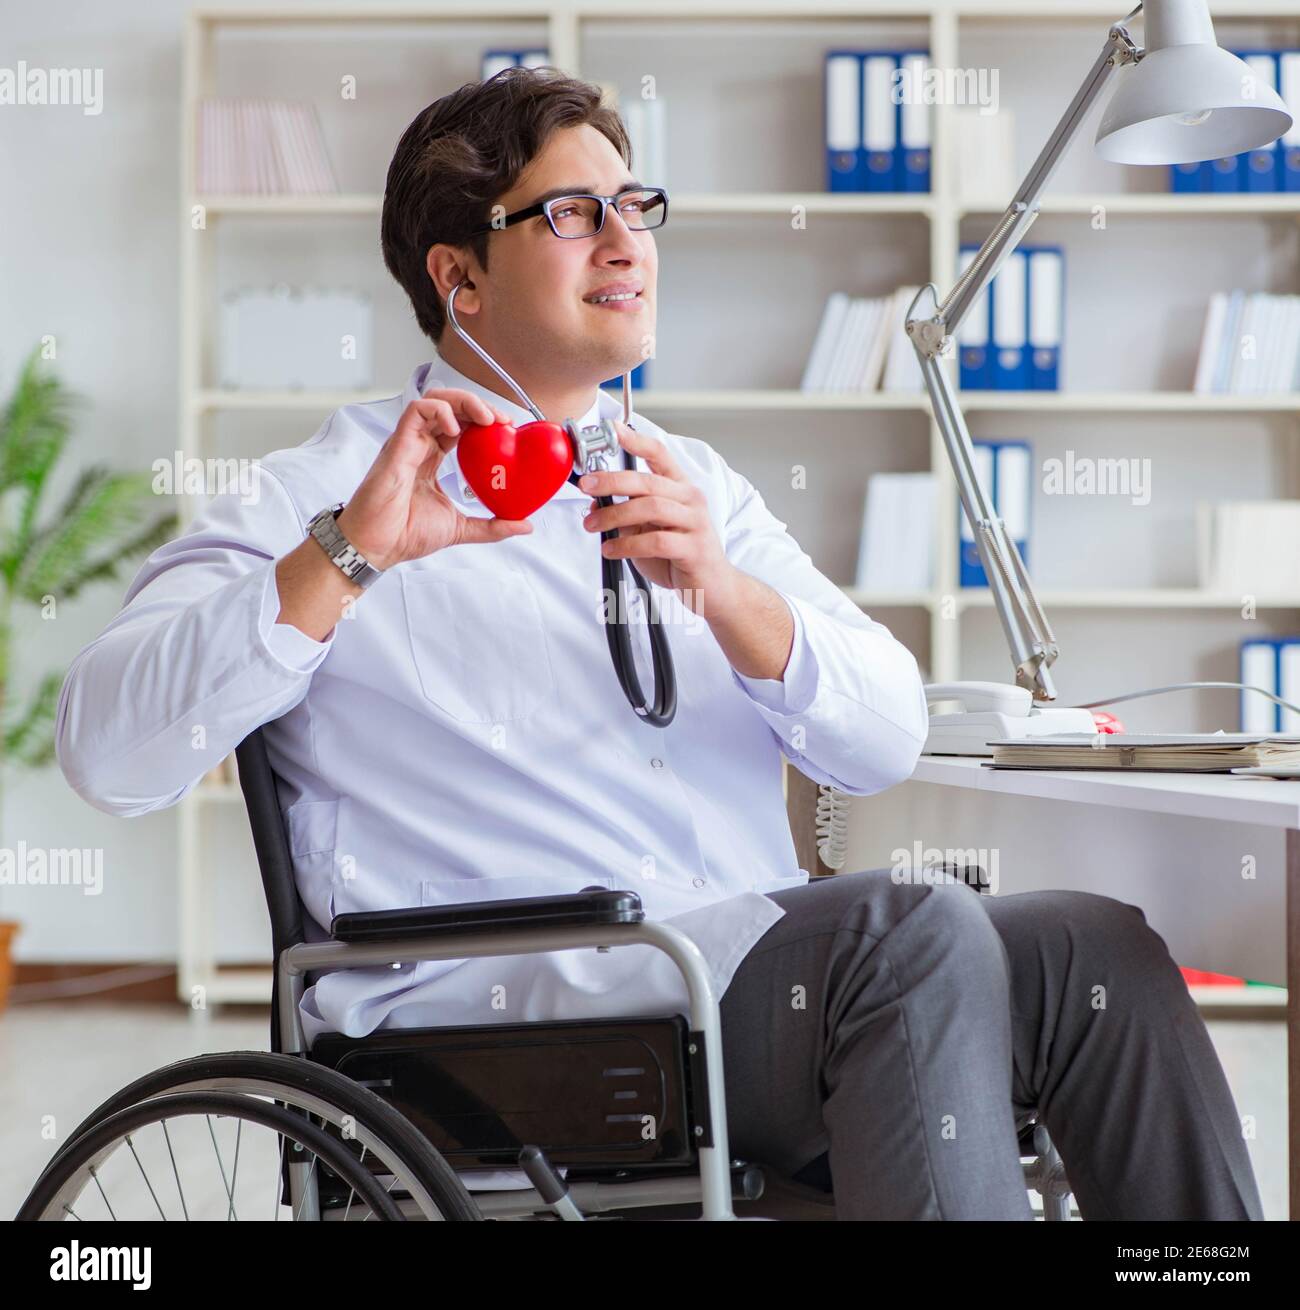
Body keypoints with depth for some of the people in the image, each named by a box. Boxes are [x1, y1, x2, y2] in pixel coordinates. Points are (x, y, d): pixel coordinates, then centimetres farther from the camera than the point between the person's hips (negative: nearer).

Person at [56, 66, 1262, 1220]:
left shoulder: (695, 485, 23)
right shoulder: (325, 494, 8)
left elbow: (884, 745, 10)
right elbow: (108, 752, -6)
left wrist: (721, 590, -9)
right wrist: (346, 558, -16)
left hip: (768, 985, 6)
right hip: (488, 998, -5)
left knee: (1096, 951, -19)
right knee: (920, 933, -29)